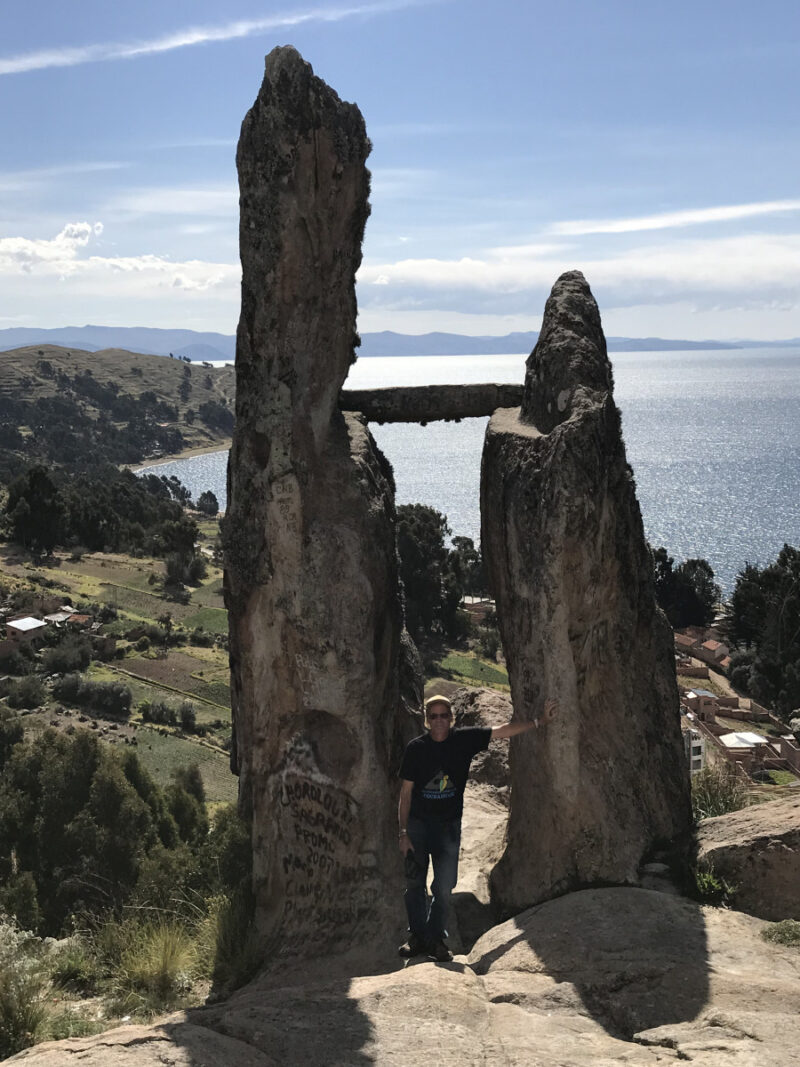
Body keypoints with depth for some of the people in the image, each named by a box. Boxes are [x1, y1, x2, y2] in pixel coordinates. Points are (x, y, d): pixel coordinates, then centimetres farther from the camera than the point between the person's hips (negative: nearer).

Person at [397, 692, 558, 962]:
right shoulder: (416, 748, -5)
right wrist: (403, 833, -6)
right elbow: (406, 793, -3)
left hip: (448, 825, 1)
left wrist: (540, 722, -6)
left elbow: (504, 730, 0)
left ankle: (435, 938, 14)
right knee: (415, 883, 2)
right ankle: (417, 937, 16)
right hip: (418, 823, -1)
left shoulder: (464, 739, -2)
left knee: (444, 886, -2)